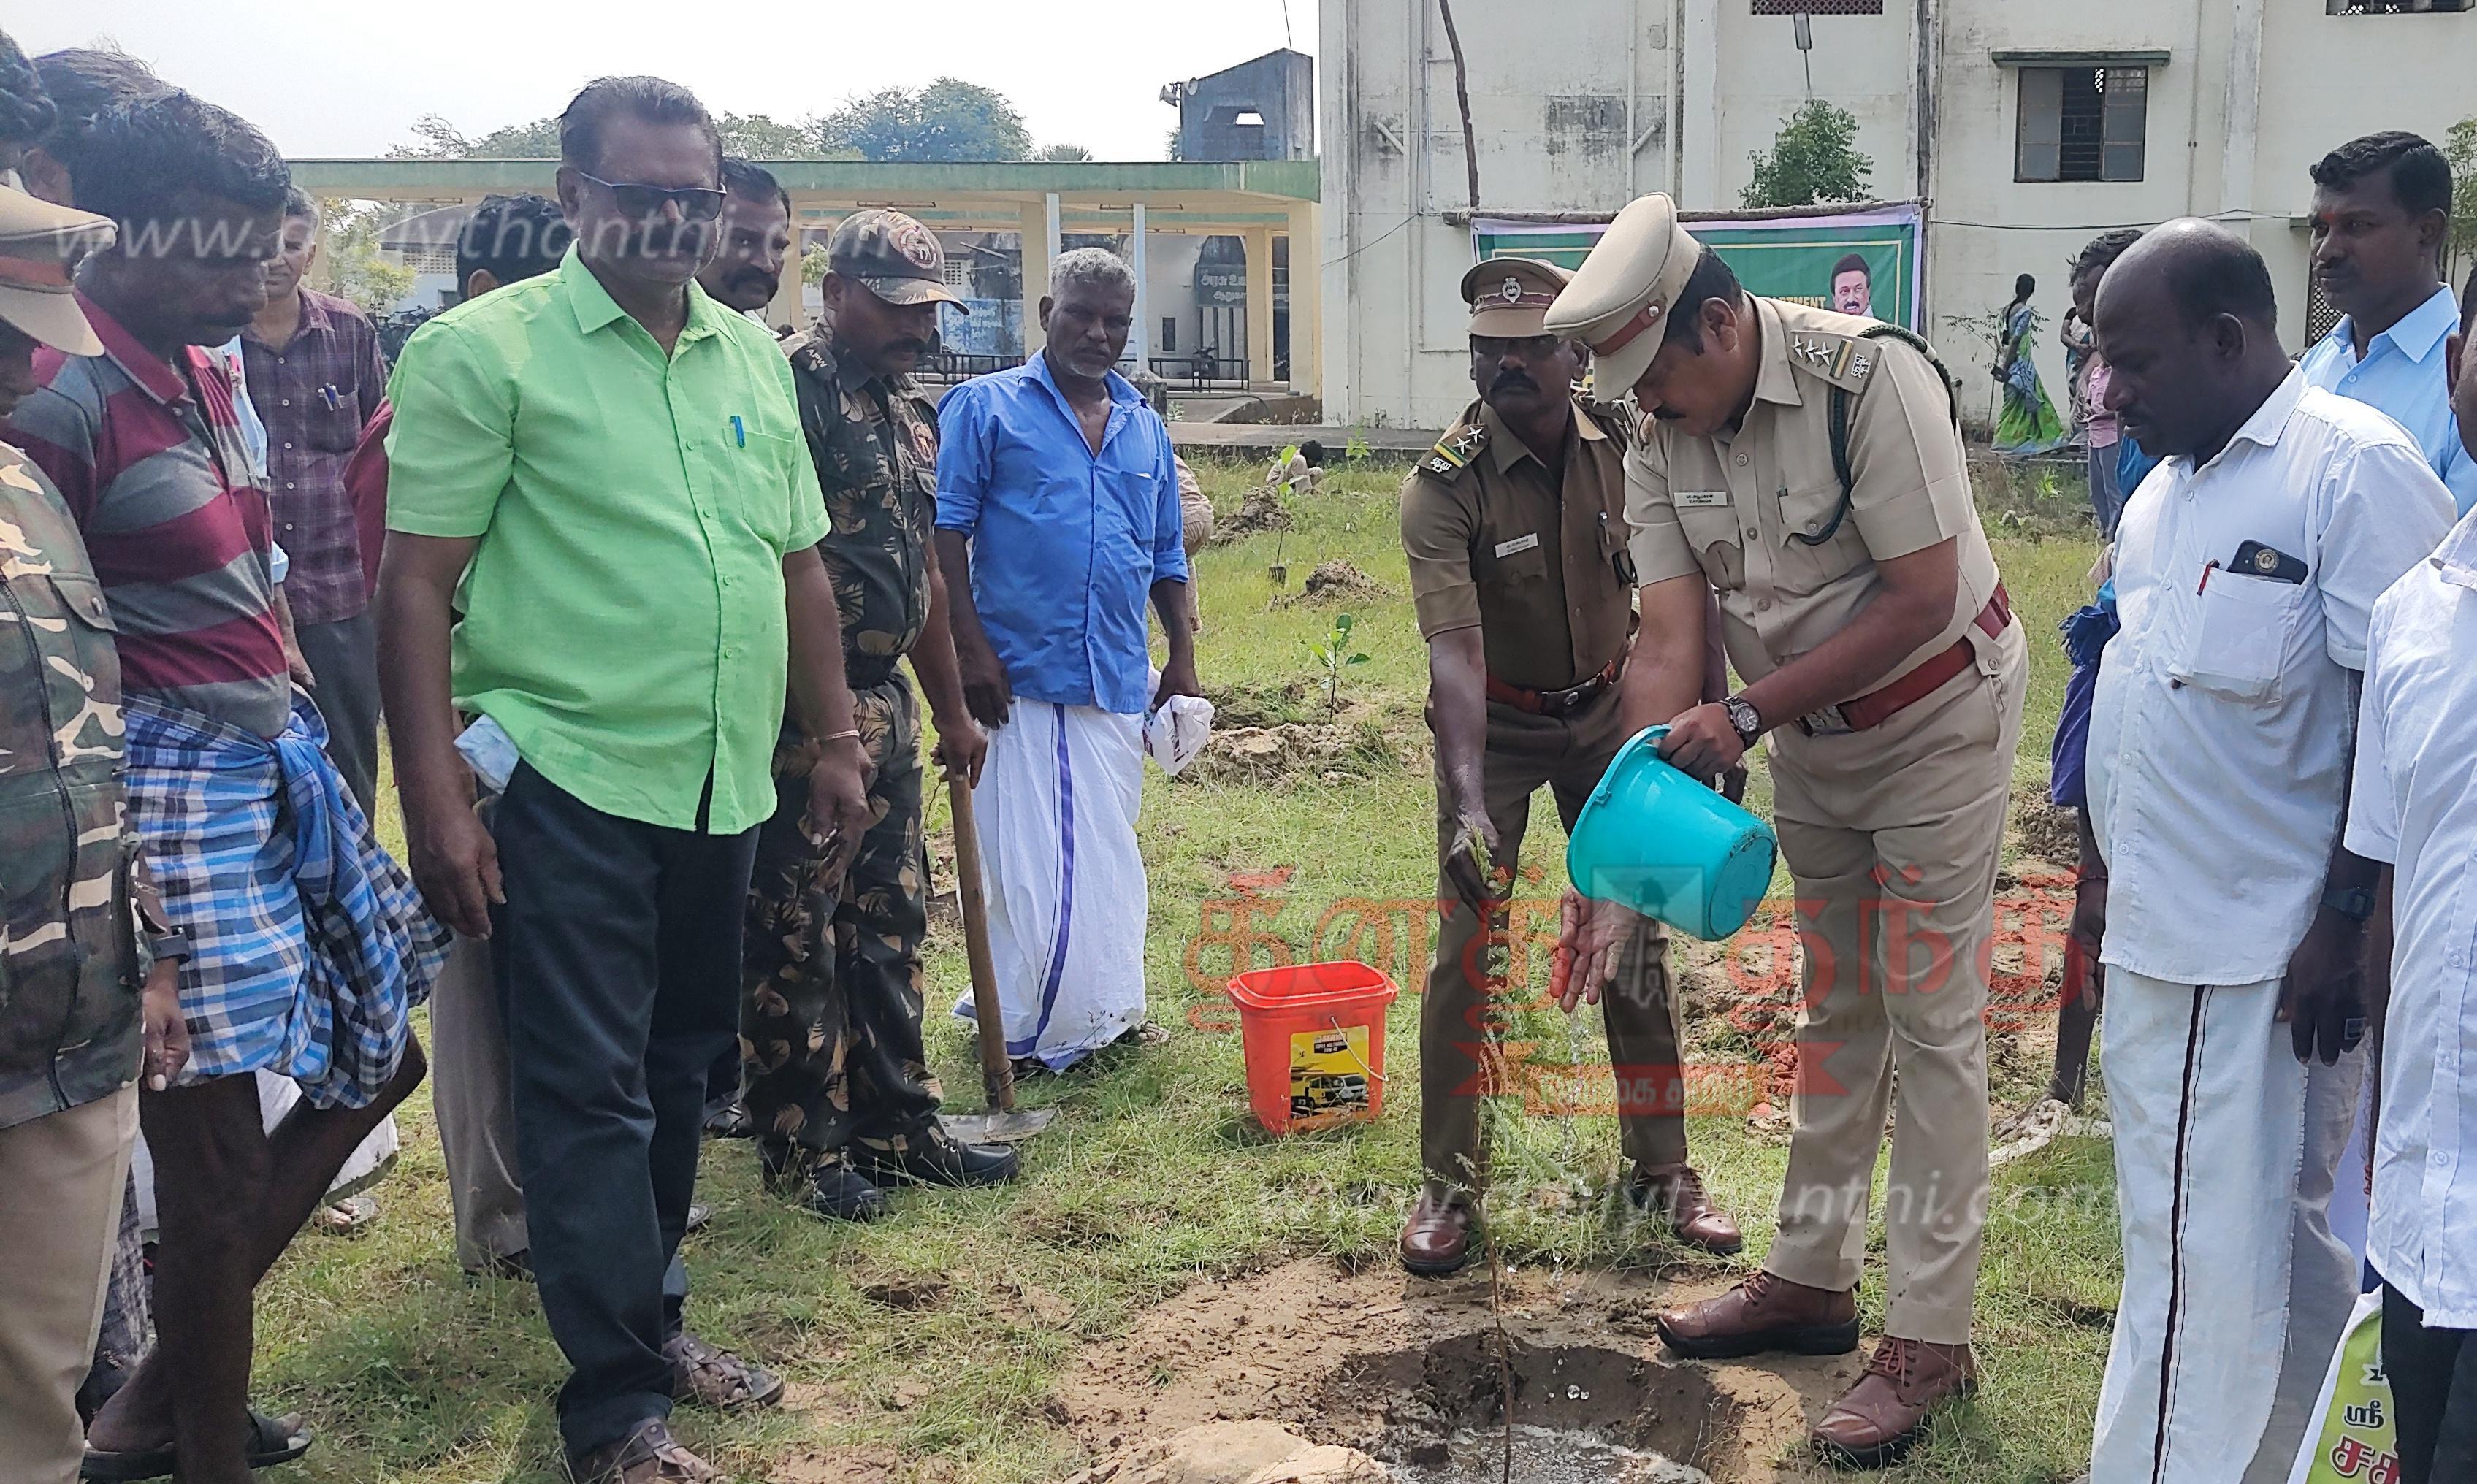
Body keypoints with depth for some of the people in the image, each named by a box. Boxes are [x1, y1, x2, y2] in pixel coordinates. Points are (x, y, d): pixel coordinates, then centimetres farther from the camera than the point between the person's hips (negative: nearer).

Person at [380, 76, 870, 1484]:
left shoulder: (755, 354, 11)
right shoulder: (483, 351, -6)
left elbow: (800, 566, 16)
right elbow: (417, 584, -9)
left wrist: (836, 738, 13)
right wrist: (436, 796, -15)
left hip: (724, 784, 6)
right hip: (572, 780, -6)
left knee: (679, 1069, 16)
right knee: (590, 1092, 0)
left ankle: (653, 1317, 33)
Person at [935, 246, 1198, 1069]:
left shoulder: (1145, 429, 16)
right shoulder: (986, 407, 0)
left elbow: (1167, 558, 21)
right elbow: (946, 533, -6)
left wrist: (1183, 658, 13)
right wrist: (970, 646, -13)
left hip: (1117, 680, 5)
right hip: (1020, 675, -5)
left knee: (1105, 853, 12)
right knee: (1027, 855, -4)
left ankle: (1100, 1008, 23)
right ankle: (1026, 1021, 7)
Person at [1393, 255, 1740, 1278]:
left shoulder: (1626, 444, -14)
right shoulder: (1444, 486, -25)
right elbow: (1455, 651, -36)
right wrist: (1468, 804, -47)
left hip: (1606, 709, 3)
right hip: (1494, 725, -3)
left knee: (1637, 935, 7)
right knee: (1468, 948, -6)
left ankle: (1660, 1167, 22)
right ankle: (1448, 1183, 9)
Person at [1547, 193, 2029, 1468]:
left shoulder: (1871, 378, -26)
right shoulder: (1659, 445, -8)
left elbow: (1922, 602, -27)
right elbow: (1666, 646, -13)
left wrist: (1745, 715, -26)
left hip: (1937, 719, -6)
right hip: (1811, 741, 6)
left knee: (1928, 1020, -2)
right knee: (1833, 1011, 16)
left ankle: (1928, 1336, 8)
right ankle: (1811, 1280, 29)